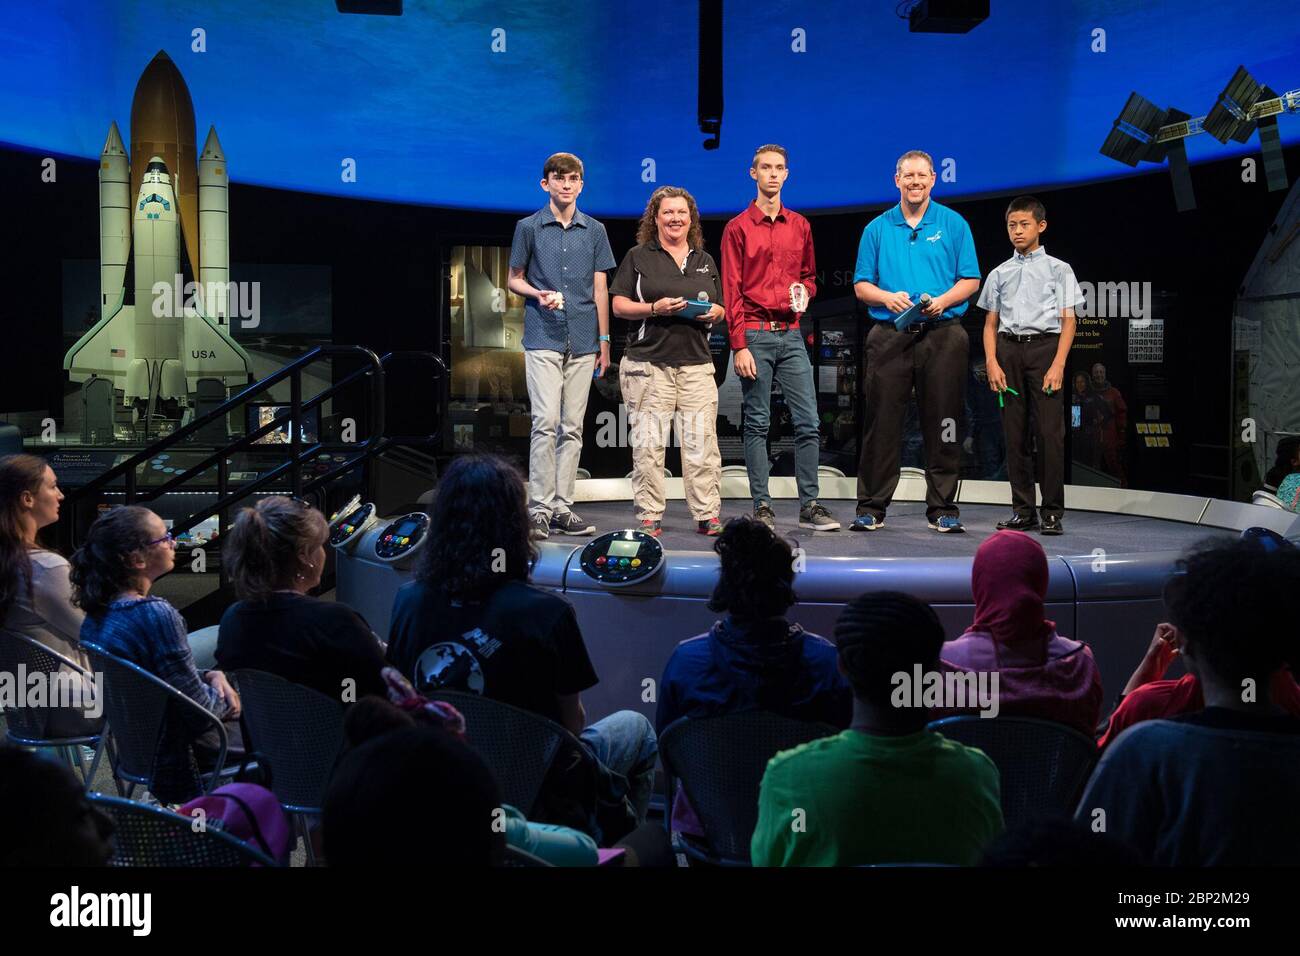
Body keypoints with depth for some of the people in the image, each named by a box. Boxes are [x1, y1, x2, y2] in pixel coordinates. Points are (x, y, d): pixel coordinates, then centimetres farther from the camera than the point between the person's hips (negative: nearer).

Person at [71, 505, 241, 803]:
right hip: (176, 762, -8)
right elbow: (199, 707, -22)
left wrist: (211, 676, 1)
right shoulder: (156, 615, -28)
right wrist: (224, 700, -2)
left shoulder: (98, 611, -1)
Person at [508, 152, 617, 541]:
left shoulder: (594, 231, 10)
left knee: (572, 427, 5)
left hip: (583, 341, 3)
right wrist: (538, 294, -11)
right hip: (543, 338, -3)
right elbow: (514, 279, 10)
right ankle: (539, 508, -7)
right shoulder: (528, 228, 4)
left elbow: (600, 289, 12)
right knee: (546, 422, -11)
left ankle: (562, 507, 10)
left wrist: (604, 340, 8)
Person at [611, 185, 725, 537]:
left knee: (702, 440, -2)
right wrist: (654, 308, -14)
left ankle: (707, 515, 3)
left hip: (696, 363, 3)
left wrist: (715, 313, -1)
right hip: (648, 363, -3)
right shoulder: (639, 257, 8)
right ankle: (650, 516, 4)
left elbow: (720, 311, 22)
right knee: (648, 442, -3)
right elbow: (619, 306, 2)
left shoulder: (705, 261, 19)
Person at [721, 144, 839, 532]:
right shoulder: (738, 228, 1)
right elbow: (731, 292, -3)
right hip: (755, 335, -4)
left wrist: (804, 292, -1)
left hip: (792, 334, 4)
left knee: (808, 422, -1)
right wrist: (739, 346, -10)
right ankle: (762, 507, 5)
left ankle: (809, 506, 5)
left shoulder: (800, 225, 14)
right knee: (757, 424, 0)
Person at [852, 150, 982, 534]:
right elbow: (861, 285, 10)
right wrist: (888, 298, -10)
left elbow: (971, 280, 5)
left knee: (942, 423, 0)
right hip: (889, 335, 1)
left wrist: (943, 301, -13)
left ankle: (943, 508, 7)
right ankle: (871, 507, 5)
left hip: (942, 333, -1)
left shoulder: (954, 225, 8)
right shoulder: (877, 229, 12)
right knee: (882, 421, -1)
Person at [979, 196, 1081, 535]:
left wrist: (1058, 365, -10)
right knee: (1015, 434, 2)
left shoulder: (1058, 269, 7)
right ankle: (1023, 511, 8)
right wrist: (992, 363, -2)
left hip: (1045, 346, -3)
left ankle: (1053, 512, -3)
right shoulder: (999, 274, 15)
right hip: (1009, 349, 3)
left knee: (1050, 433, -8)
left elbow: (1068, 320, 1)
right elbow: (991, 323, 13)